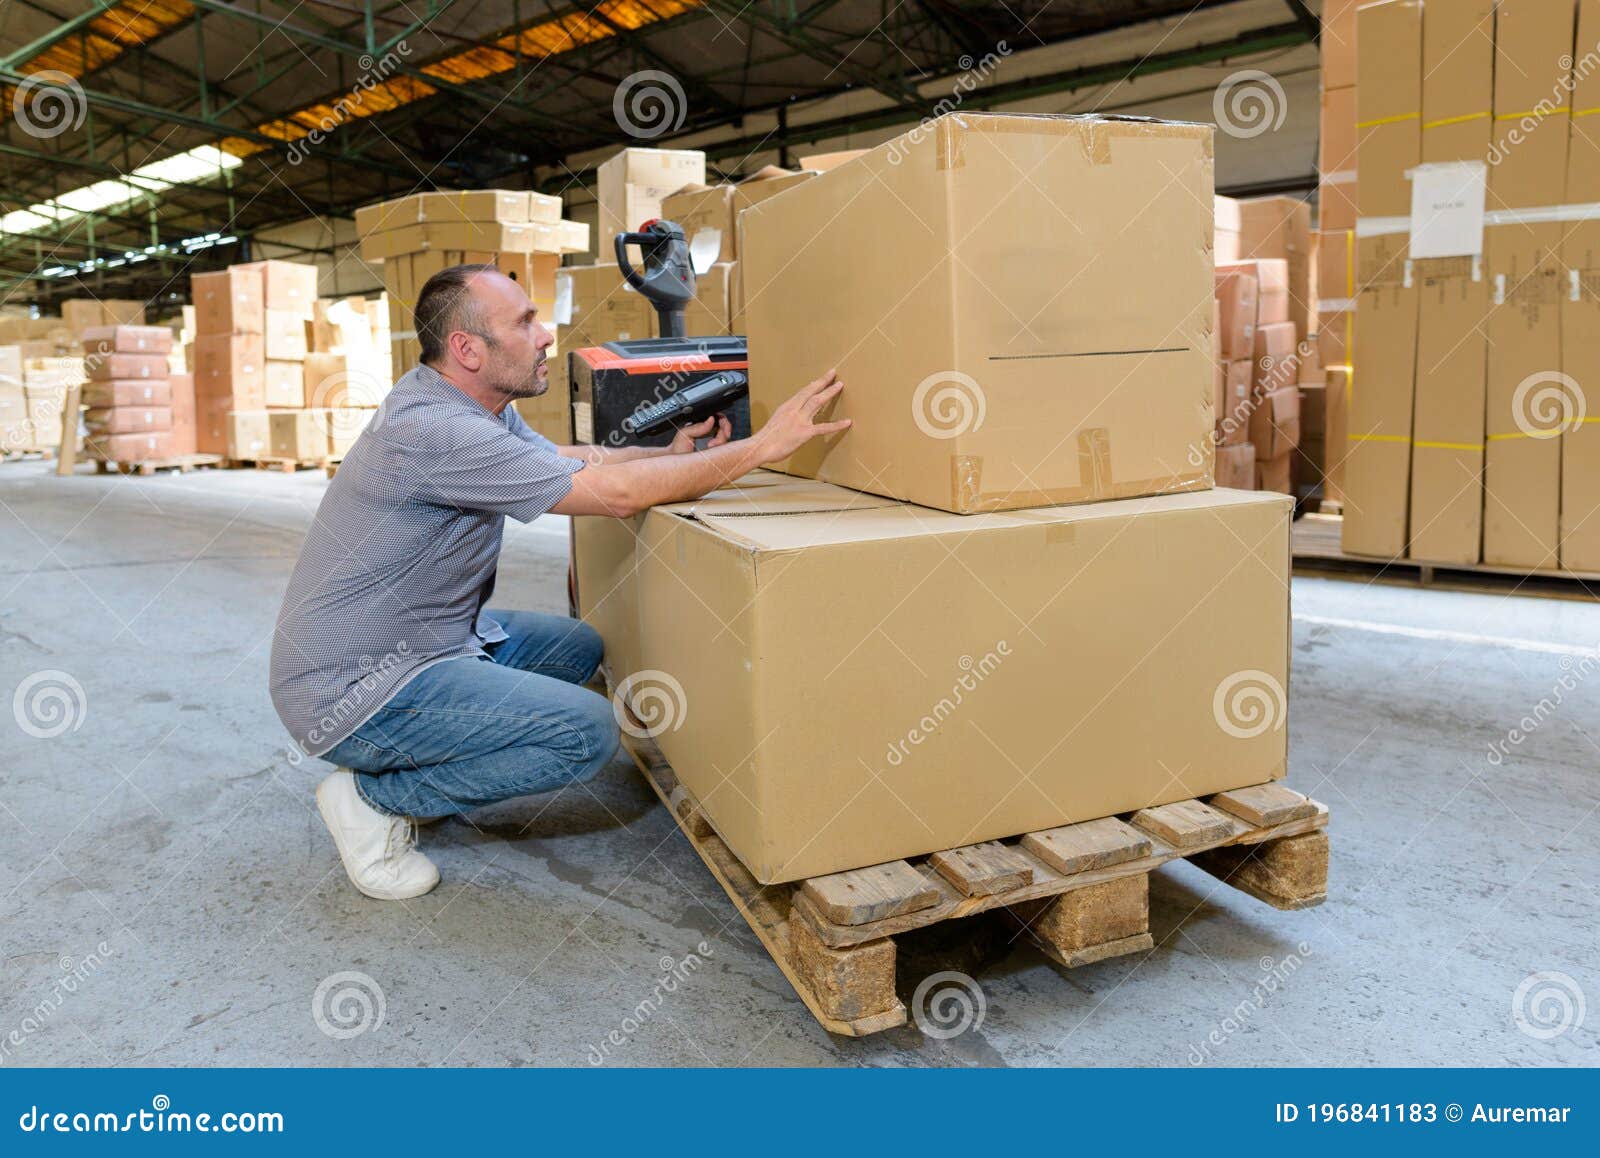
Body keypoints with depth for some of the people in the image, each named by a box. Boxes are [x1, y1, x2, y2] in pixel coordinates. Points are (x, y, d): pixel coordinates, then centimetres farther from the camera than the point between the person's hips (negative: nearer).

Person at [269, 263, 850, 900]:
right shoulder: (435, 429, -27)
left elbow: (574, 457, 18)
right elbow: (616, 492, -28)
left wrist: (672, 452, 1)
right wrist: (763, 445, -21)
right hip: (347, 690, -10)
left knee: (578, 648, 16)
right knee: (587, 730, -19)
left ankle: (411, 773, 14)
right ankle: (375, 797, -3)